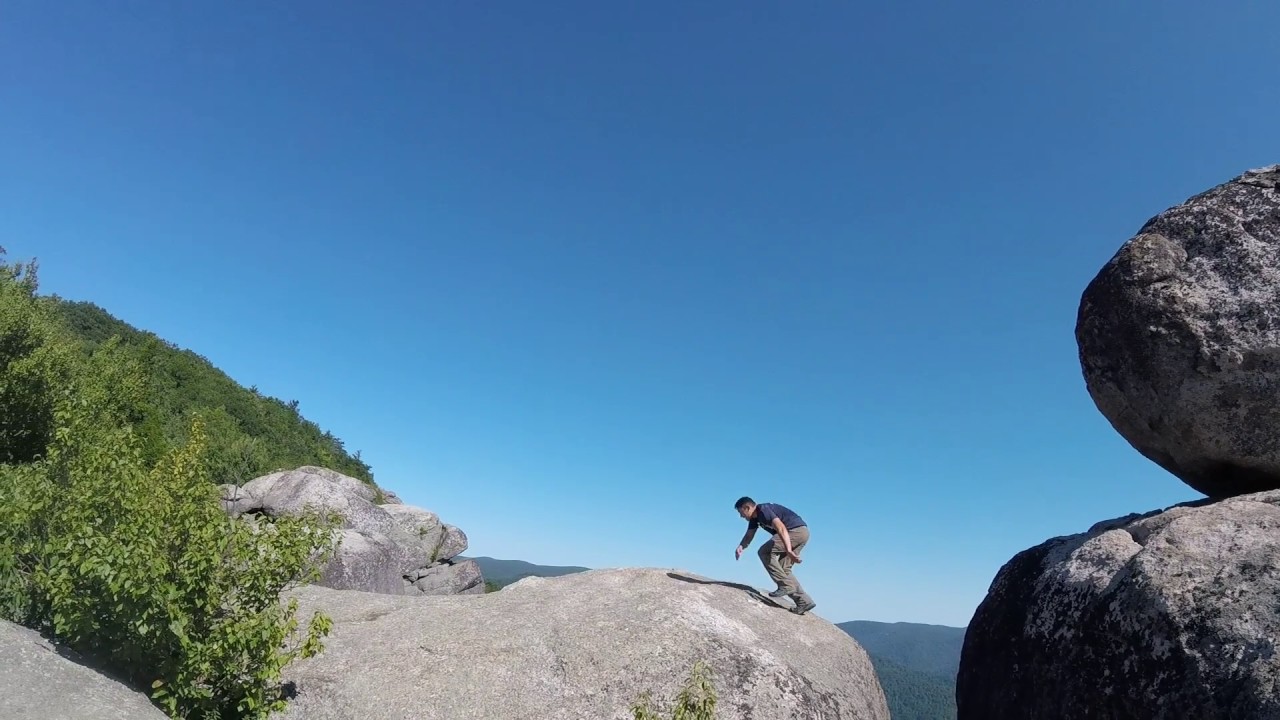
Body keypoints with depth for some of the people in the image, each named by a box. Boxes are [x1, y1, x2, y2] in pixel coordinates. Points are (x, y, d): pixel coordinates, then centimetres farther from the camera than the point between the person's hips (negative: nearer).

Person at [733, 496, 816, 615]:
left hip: (797, 530, -10)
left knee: (764, 552, -12)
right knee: (784, 568, 8)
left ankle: (786, 585, -13)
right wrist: (741, 547, -4)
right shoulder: (754, 517, 15)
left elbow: (781, 528, -28)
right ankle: (804, 601, 7)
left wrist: (788, 550, -38)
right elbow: (749, 535, 18)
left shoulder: (764, 510, -16)